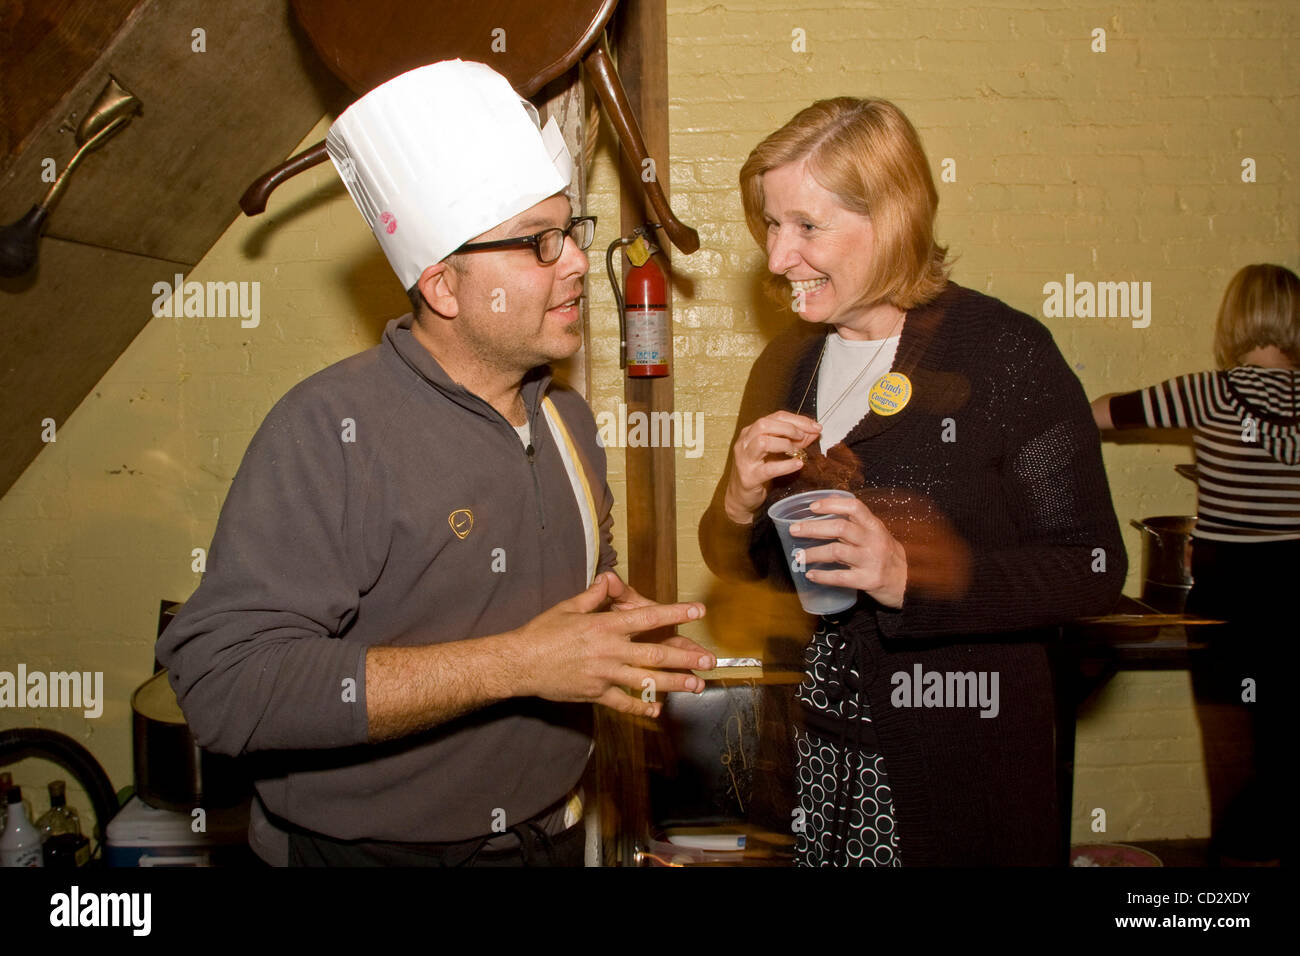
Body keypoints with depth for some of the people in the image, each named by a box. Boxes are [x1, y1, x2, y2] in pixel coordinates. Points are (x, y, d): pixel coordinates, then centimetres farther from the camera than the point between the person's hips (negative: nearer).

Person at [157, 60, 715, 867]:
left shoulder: (566, 416, 4)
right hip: (373, 849, -6)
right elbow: (226, 682, -29)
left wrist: (622, 615, -4)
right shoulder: (331, 429, -21)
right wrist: (517, 663, -29)